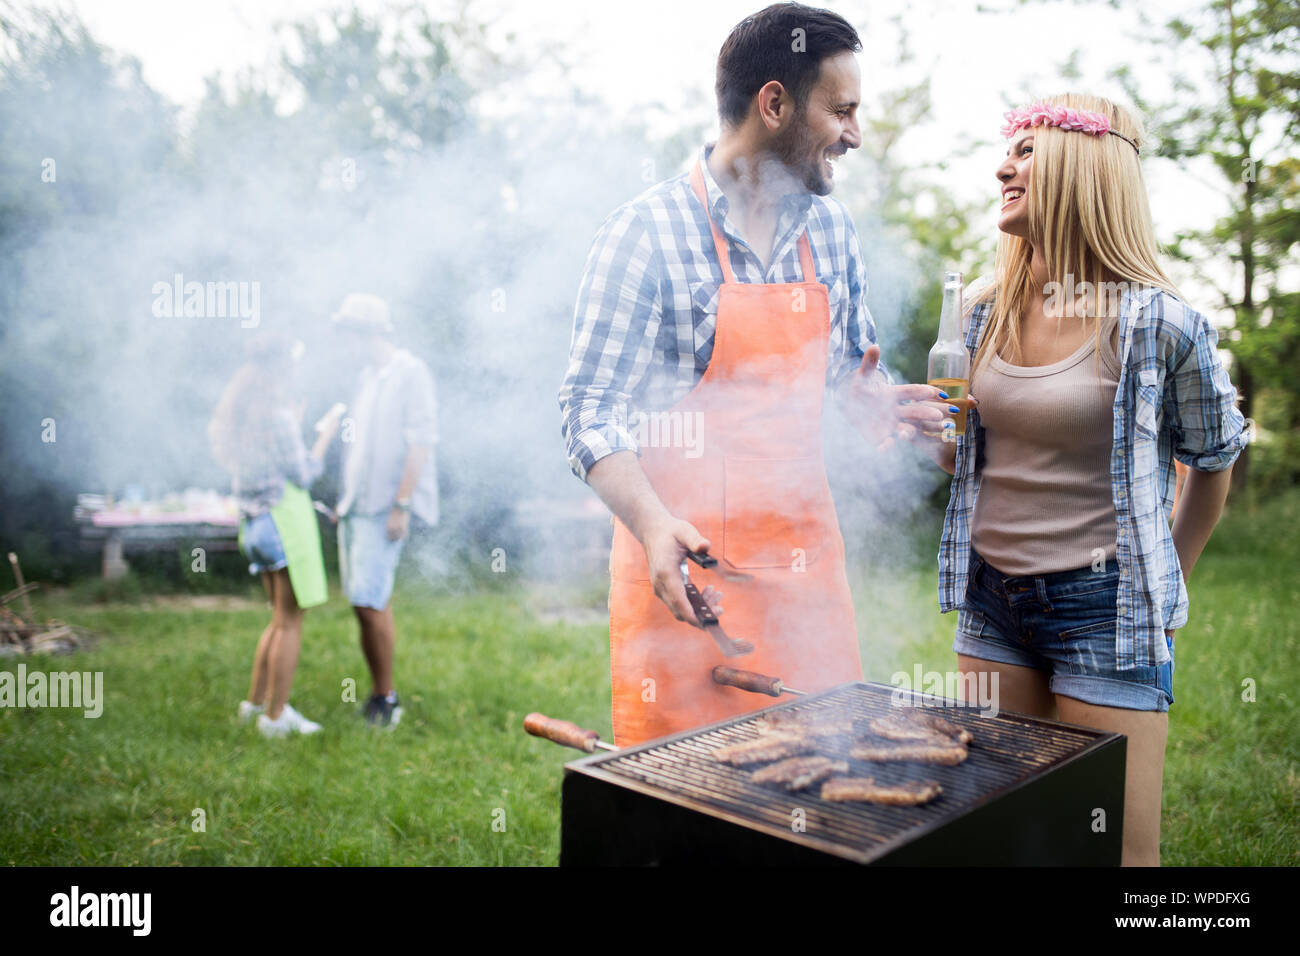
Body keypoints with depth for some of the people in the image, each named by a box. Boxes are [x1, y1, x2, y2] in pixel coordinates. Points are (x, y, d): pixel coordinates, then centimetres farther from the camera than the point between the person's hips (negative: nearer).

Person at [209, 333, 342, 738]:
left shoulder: (237, 411, 9)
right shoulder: (277, 415, -17)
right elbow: (303, 475, -11)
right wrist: (325, 434, -1)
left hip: (255, 522, 9)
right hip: (286, 518, -9)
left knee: (282, 618, 20)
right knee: (290, 621, 1)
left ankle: (256, 700, 26)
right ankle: (275, 715, 8)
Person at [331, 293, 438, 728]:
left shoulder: (411, 372, -8)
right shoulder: (367, 376, 17)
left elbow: (421, 444, -15)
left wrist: (401, 505, -19)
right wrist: (346, 499, 18)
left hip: (386, 505, -8)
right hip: (357, 504, 8)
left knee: (369, 599, -12)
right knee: (371, 601, 10)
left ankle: (386, 699, -1)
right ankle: (377, 695, 18)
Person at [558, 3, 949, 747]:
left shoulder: (831, 229, 9)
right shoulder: (648, 233, -11)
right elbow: (591, 408, -12)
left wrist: (876, 398, -2)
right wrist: (654, 524, -28)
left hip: (806, 560, 6)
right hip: (686, 568, -5)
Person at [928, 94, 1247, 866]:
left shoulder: (1157, 323, -12)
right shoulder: (989, 315, 4)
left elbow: (1215, 461, 3)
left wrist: (1167, 581, 8)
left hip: (1105, 607, -5)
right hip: (991, 599, 5)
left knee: (1121, 847, 5)